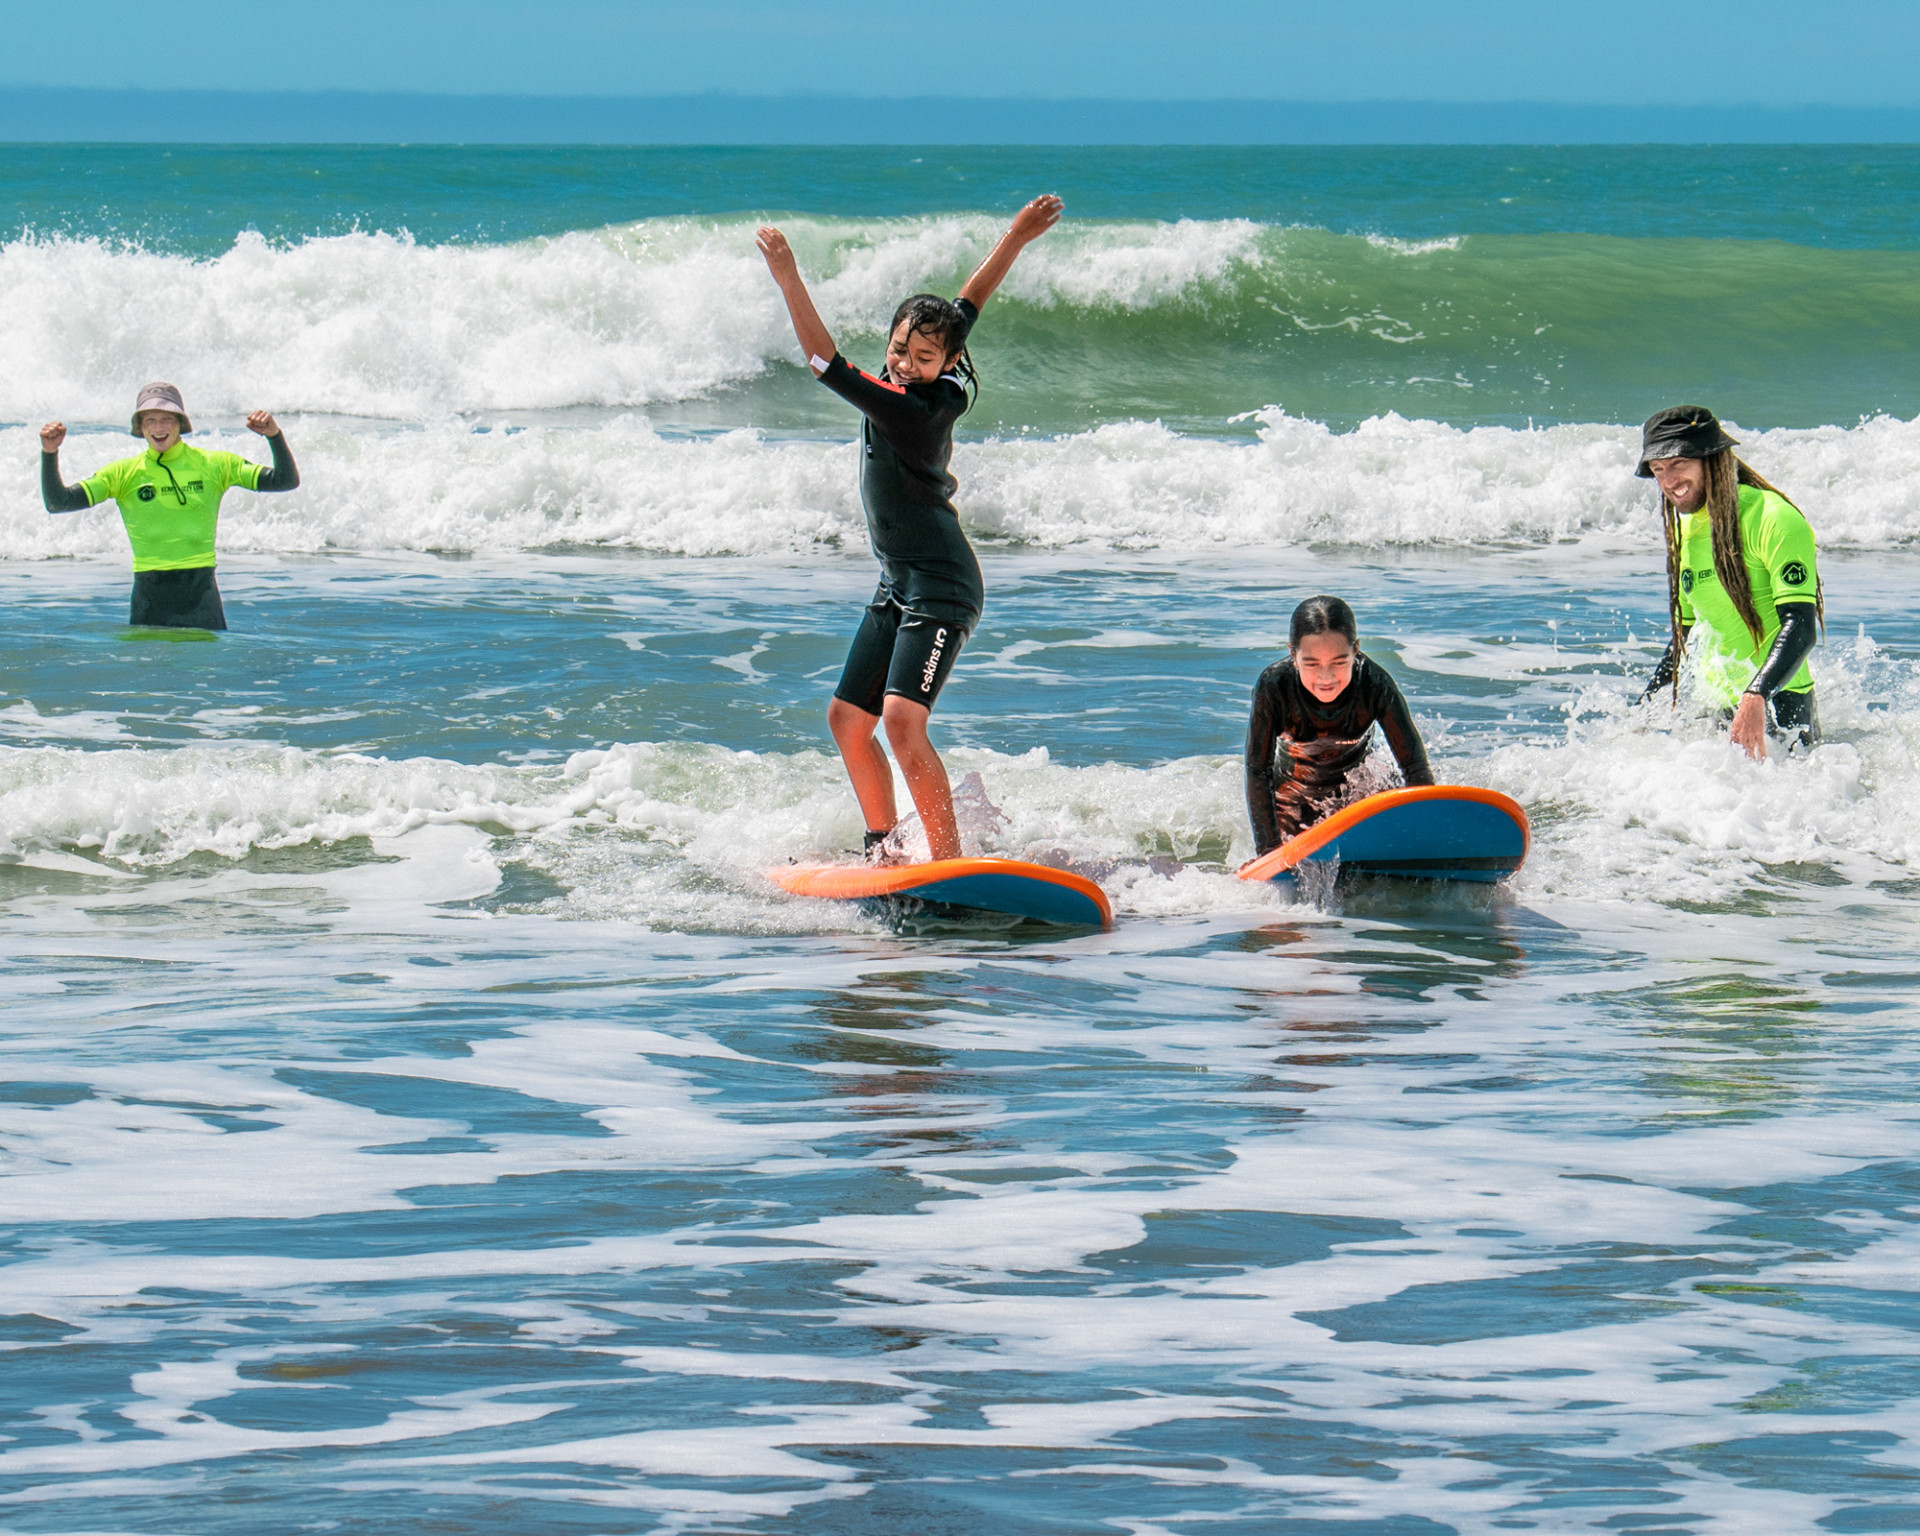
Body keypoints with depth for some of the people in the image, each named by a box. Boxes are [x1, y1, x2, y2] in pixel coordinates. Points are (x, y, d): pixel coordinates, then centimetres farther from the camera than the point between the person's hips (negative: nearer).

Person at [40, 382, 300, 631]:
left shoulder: (214, 465, 4)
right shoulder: (123, 474, 4)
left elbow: (285, 481, 2)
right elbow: (57, 502, 1)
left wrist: (275, 437, -14)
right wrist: (49, 454, -13)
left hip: (201, 597, 0)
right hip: (150, 598, 0)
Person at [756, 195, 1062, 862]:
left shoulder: (908, 407, -22)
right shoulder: (941, 391, 3)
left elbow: (826, 362, -28)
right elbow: (969, 306, 17)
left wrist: (788, 280, -30)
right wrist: (1014, 240, 21)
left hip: (941, 588, -11)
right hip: (898, 585, 11)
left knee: (902, 719, -24)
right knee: (847, 718, 11)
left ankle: (949, 862, -23)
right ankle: (884, 849, 21)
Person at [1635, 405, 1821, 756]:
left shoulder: (1771, 519, -12)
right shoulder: (1683, 530, 14)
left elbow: (1801, 628, -22)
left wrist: (1755, 700, -35)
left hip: (1777, 705, -8)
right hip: (1714, 707, 8)